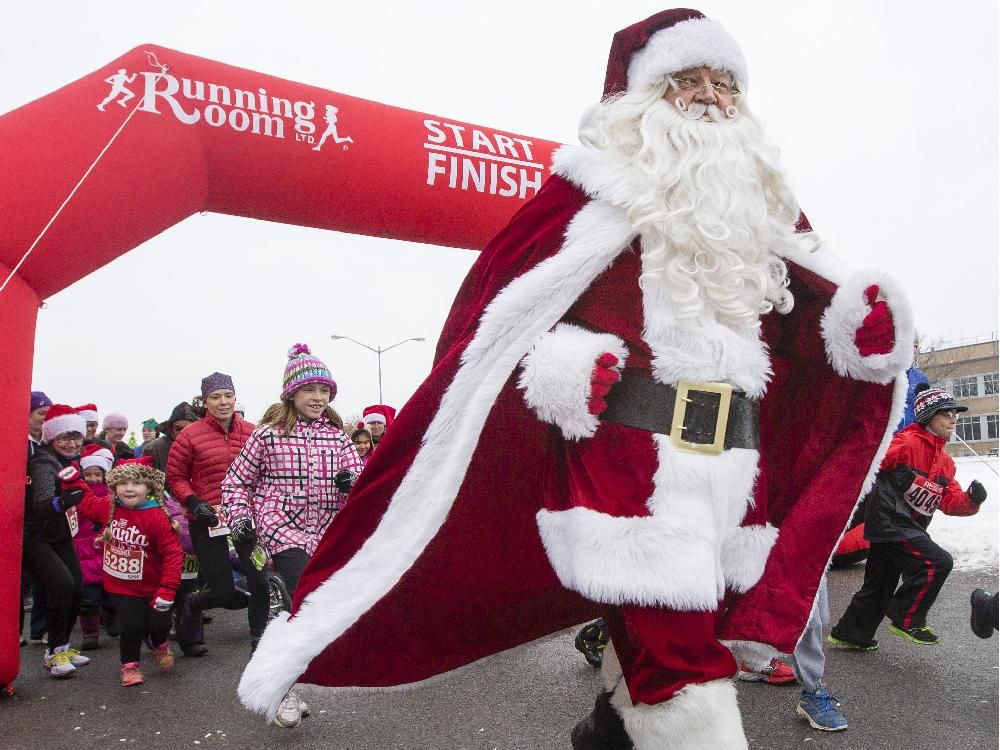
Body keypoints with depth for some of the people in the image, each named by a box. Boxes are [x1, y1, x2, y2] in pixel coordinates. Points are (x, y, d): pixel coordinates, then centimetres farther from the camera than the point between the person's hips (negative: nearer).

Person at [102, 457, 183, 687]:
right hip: (120, 585, 2)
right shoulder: (109, 509, -7)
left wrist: (167, 588, -24)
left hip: (151, 587, -2)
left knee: (159, 624, 5)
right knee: (132, 625, -8)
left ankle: (160, 645, 42)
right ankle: (130, 665, 19)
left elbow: (173, 552, -21)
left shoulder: (157, 517, -22)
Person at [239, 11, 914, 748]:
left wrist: (866, 320, -3)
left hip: (733, 459, 6)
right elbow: (509, 307, -5)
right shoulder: (602, 189, 0)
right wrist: (561, 370, -21)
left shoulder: (763, 205, 18)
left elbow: (811, 310, 17)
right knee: (675, 645, -7)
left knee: (658, 621, 17)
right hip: (626, 448, -6)